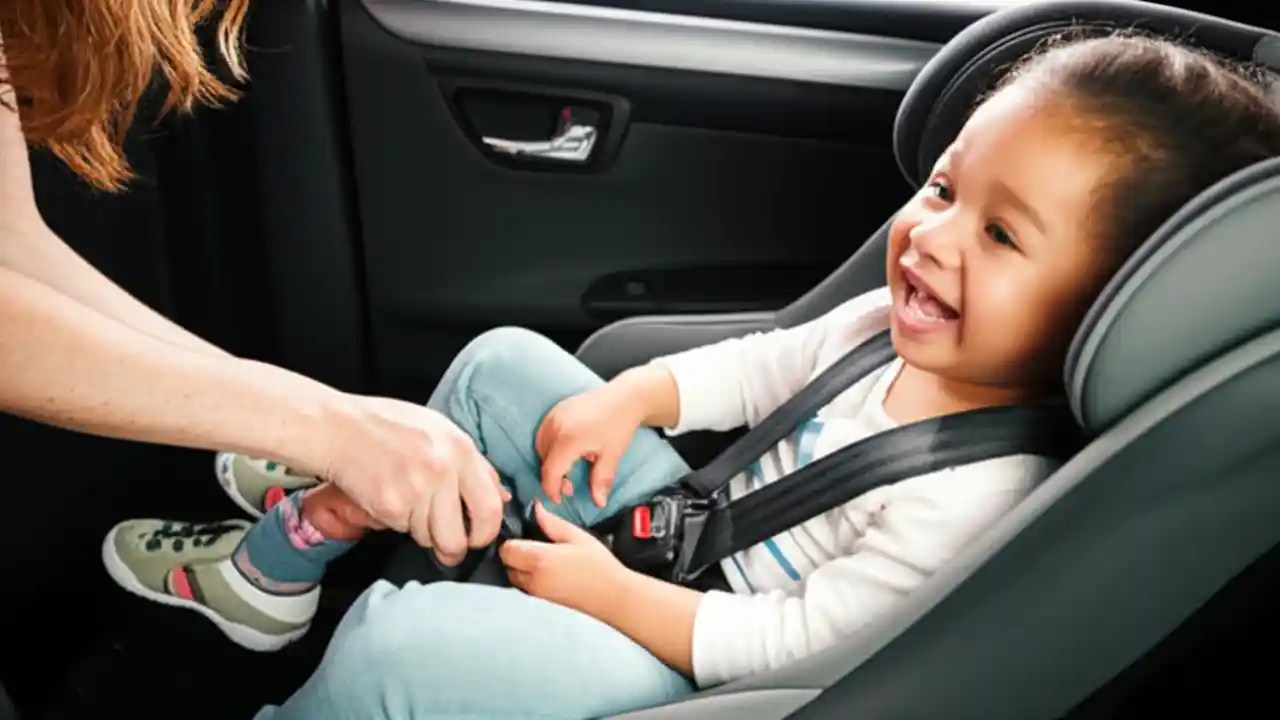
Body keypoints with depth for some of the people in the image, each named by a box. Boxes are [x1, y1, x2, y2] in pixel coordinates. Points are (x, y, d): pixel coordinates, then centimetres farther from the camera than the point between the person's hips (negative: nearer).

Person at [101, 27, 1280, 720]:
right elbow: (765, 363, 9)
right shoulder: (901, 323, -8)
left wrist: (609, 593, -21)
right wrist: (627, 399, -2)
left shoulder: (976, 497, -31)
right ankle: (297, 538, 26)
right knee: (504, 365, 11)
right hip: (687, 533, 9)